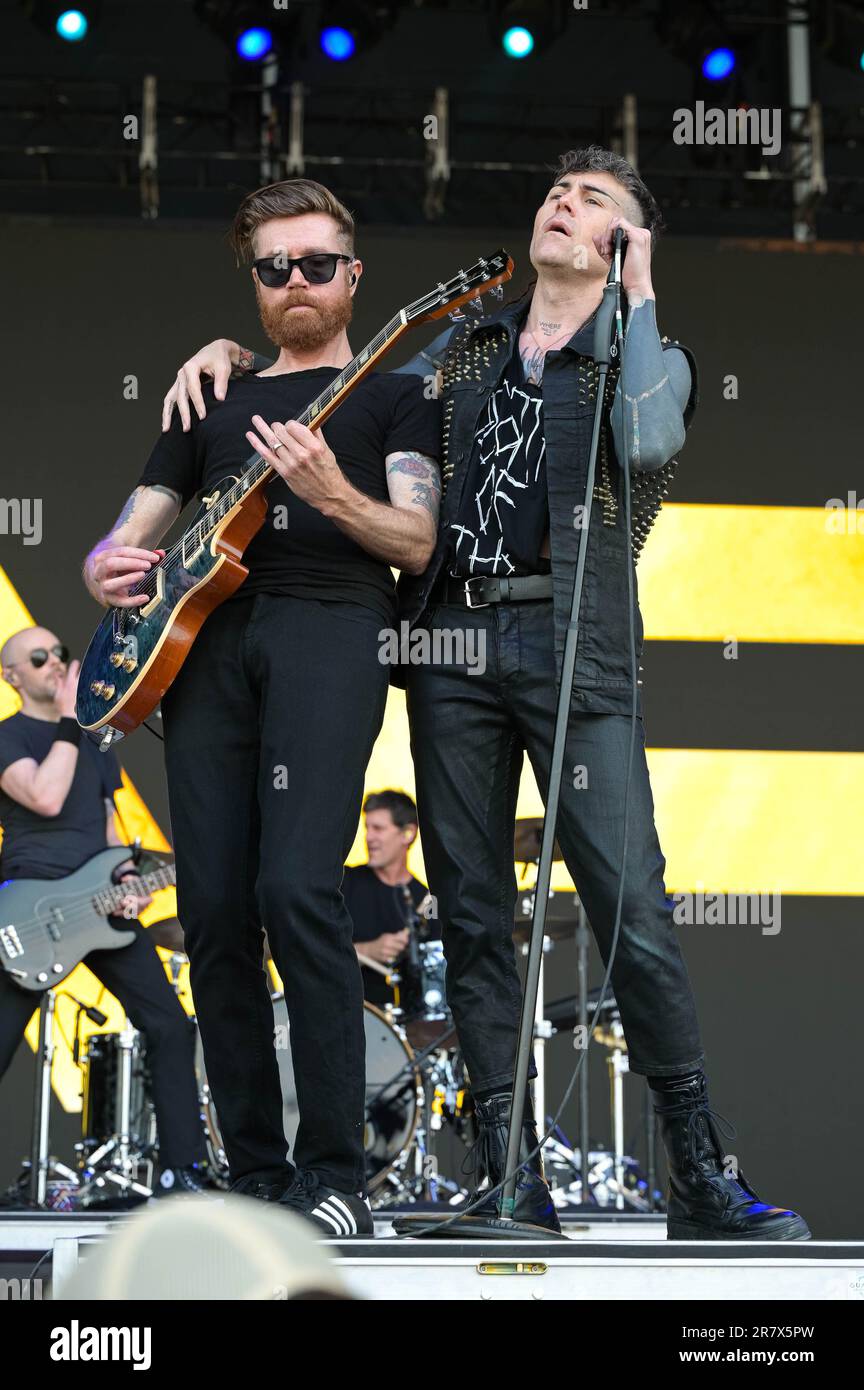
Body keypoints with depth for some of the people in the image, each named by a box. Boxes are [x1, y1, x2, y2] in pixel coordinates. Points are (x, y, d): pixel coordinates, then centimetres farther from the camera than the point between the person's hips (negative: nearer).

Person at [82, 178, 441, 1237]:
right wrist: (107, 567, 2)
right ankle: (255, 1172, 4)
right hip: (208, 635, 5)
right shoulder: (214, 406, 28)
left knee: (298, 890, -21)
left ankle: (337, 1175, -16)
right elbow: (130, 533, 26)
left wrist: (332, 494, -14)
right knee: (214, 912, -4)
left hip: (329, 624, -4)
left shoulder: (392, 393, 17)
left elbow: (418, 543, 4)